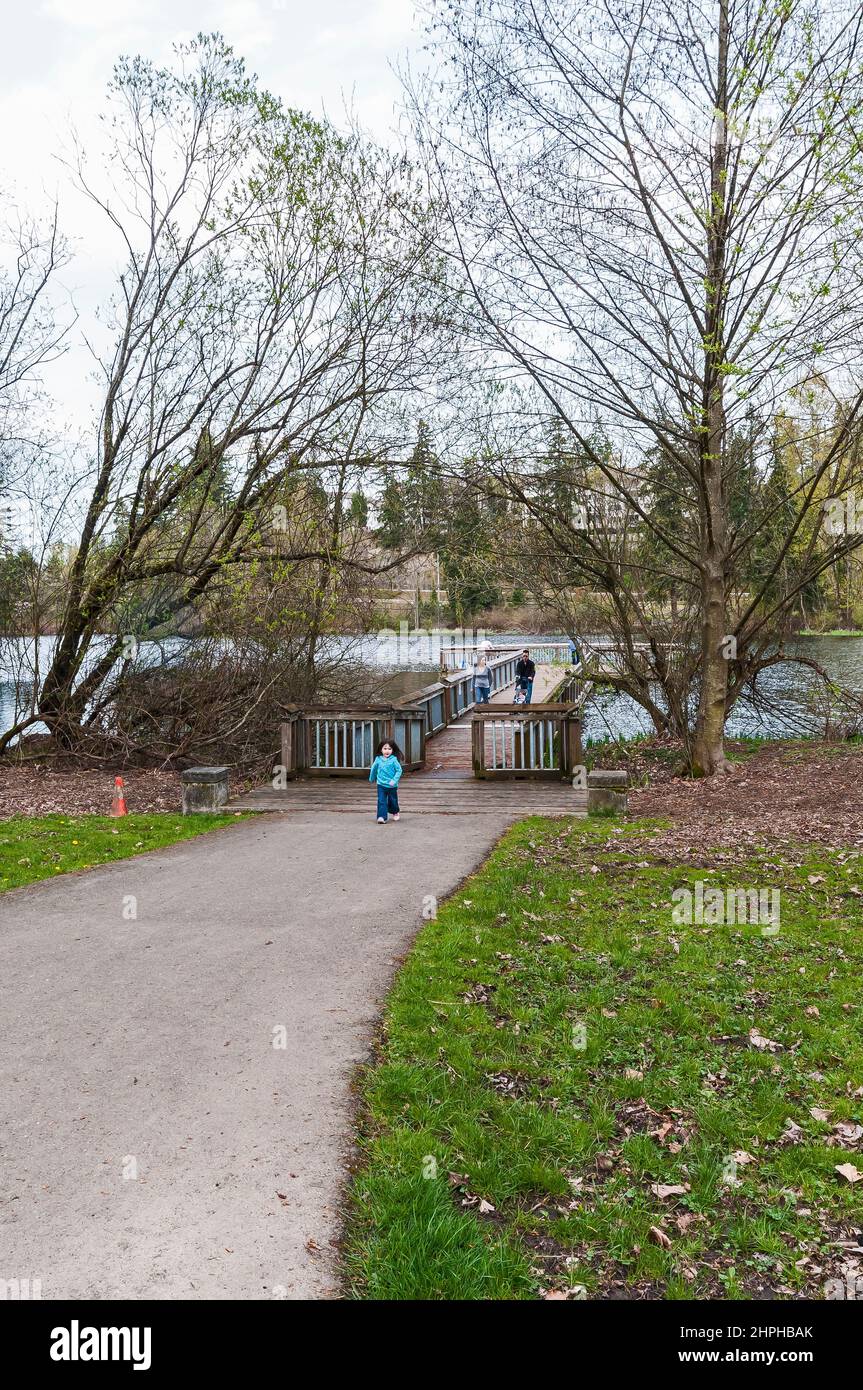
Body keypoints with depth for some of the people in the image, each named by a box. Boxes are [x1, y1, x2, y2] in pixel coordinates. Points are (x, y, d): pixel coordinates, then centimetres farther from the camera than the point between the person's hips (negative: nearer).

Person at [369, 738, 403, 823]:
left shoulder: (394, 760, -11)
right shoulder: (378, 759, -2)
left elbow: (399, 770, -10)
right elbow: (374, 769, 15)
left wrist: (394, 780, -21)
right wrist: (372, 779, 28)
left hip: (392, 785, -1)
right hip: (381, 785, 1)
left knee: (393, 801, 14)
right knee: (381, 801, -9)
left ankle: (395, 813, 40)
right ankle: (381, 817, -10)